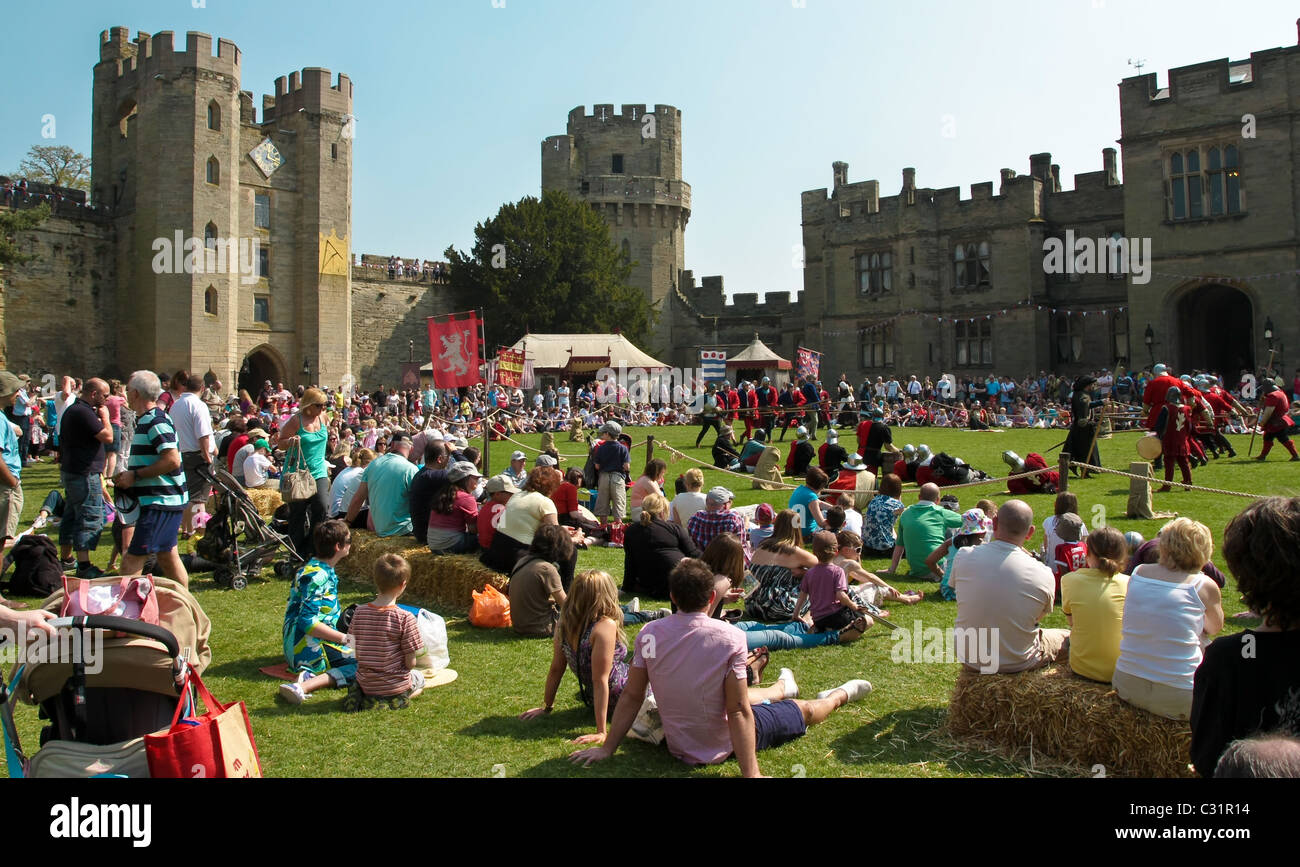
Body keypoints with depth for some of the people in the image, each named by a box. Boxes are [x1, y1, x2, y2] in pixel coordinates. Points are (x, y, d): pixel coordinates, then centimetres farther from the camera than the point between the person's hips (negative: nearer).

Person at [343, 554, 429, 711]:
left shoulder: (360, 612, -7)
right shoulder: (405, 618, -20)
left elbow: (357, 654, 1)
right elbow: (410, 663, -16)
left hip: (365, 683, 5)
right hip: (396, 685, -5)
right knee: (419, 677, 30)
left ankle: (367, 697, 9)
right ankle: (396, 699, 0)